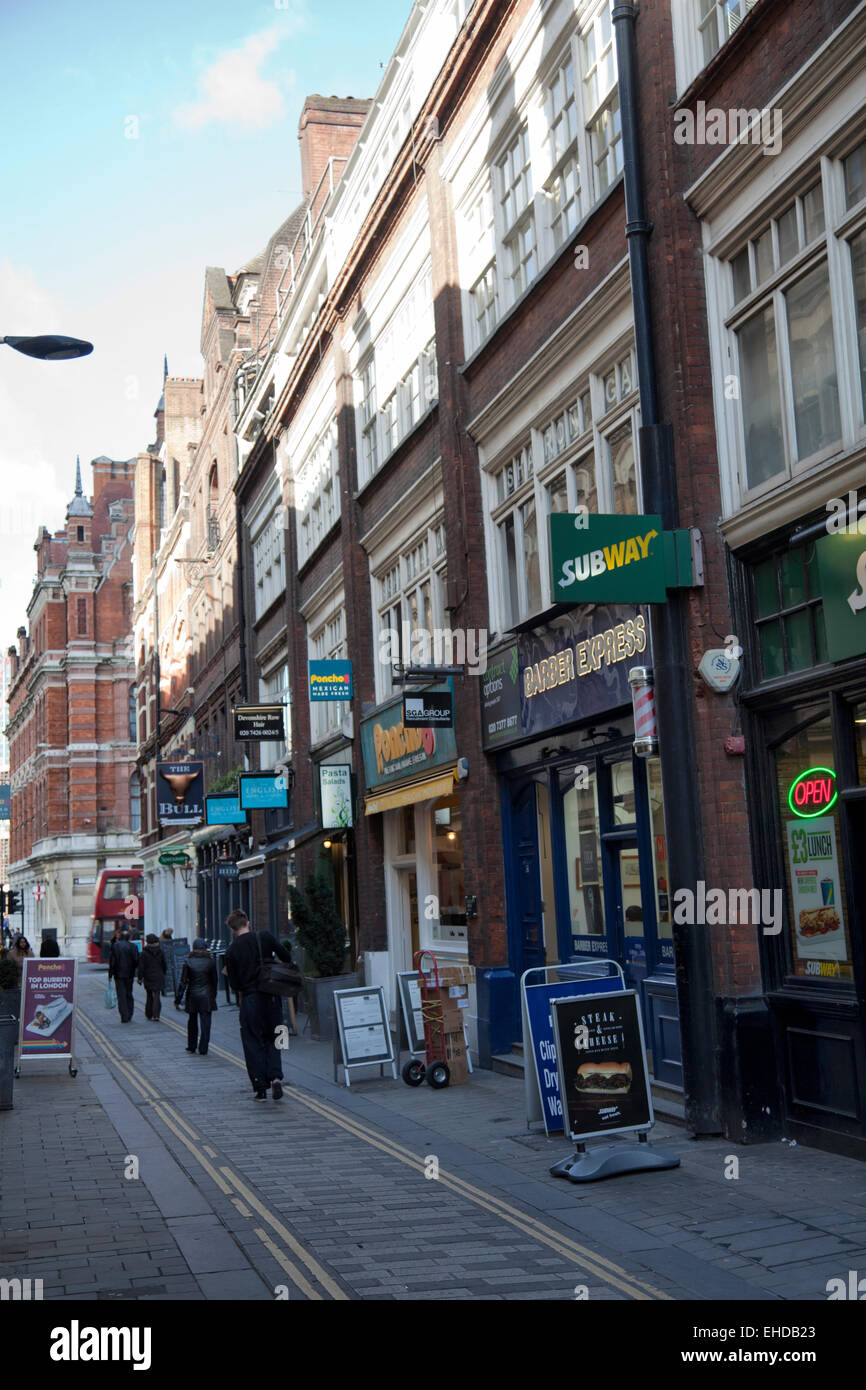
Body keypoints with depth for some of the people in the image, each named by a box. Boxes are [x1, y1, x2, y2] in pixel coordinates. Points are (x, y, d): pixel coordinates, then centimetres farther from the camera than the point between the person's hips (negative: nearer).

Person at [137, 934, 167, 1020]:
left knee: (149, 997, 14)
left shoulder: (144, 953, -8)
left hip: (148, 978, -1)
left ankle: (149, 1015, 22)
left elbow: (141, 967, -9)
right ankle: (156, 1015, -11)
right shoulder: (160, 951, 0)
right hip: (158, 977, 1)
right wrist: (163, 974, 20)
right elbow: (164, 965, 7)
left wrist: (140, 978, -3)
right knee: (157, 996, -1)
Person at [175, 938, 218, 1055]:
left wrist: (178, 999, -1)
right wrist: (213, 996, 16)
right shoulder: (211, 961, -3)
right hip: (206, 996, -1)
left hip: (192, 995, 1)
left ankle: (191, 1046, 27)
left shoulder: (188, 961, -6)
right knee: (205, 1022, 1)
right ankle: (203, 1050, -3)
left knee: (192, 1021, 18)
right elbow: (214, 981, 4)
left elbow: (183, 982, -6)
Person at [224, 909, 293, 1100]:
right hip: (272, 997, 1)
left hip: (250, 1000, -1)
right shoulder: (265, 937, -3)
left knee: (253, 1043, 8)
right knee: (272, 1039, 15)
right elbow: (287, 958, 0)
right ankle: (275, 1076, -4)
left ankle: (260, 1087, 6)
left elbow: (234, 984, 0)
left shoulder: (232, 951, -2)